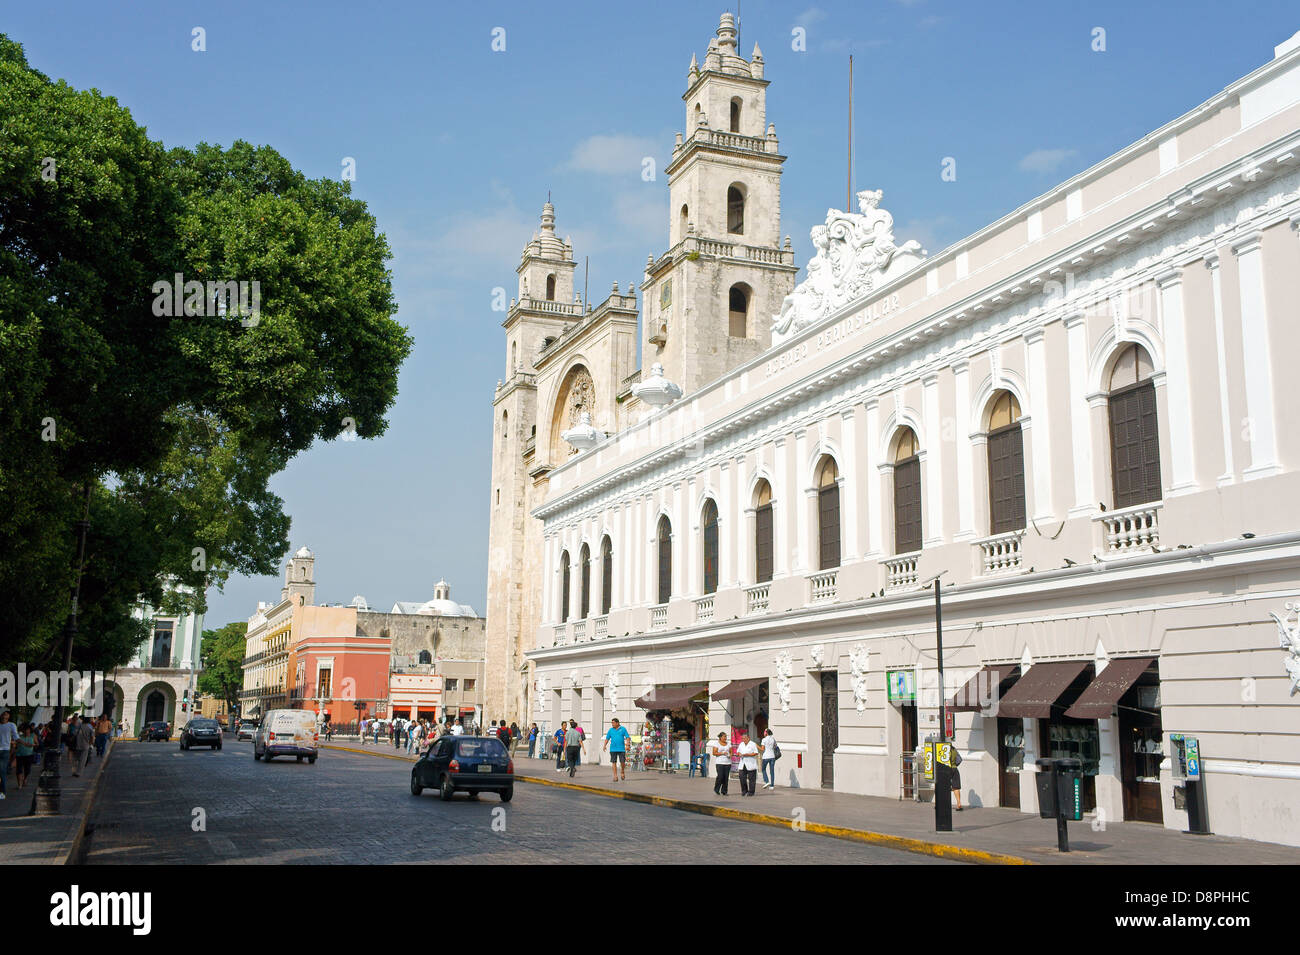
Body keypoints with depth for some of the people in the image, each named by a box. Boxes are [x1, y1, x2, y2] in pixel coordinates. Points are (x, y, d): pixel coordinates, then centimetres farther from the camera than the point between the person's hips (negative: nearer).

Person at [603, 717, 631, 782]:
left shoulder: (623, 729, 3)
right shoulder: (610, 730, 8)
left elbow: (627, 737, 3)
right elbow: (607, 738, 9)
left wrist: (627, 745, -10)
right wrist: (605, 745, -6)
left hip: (621, 749, -2)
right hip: (613, 749, 2)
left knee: (622, 762, -3)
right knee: (614, 762, -2)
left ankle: (623, 772, 24)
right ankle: (615, 776, 3)